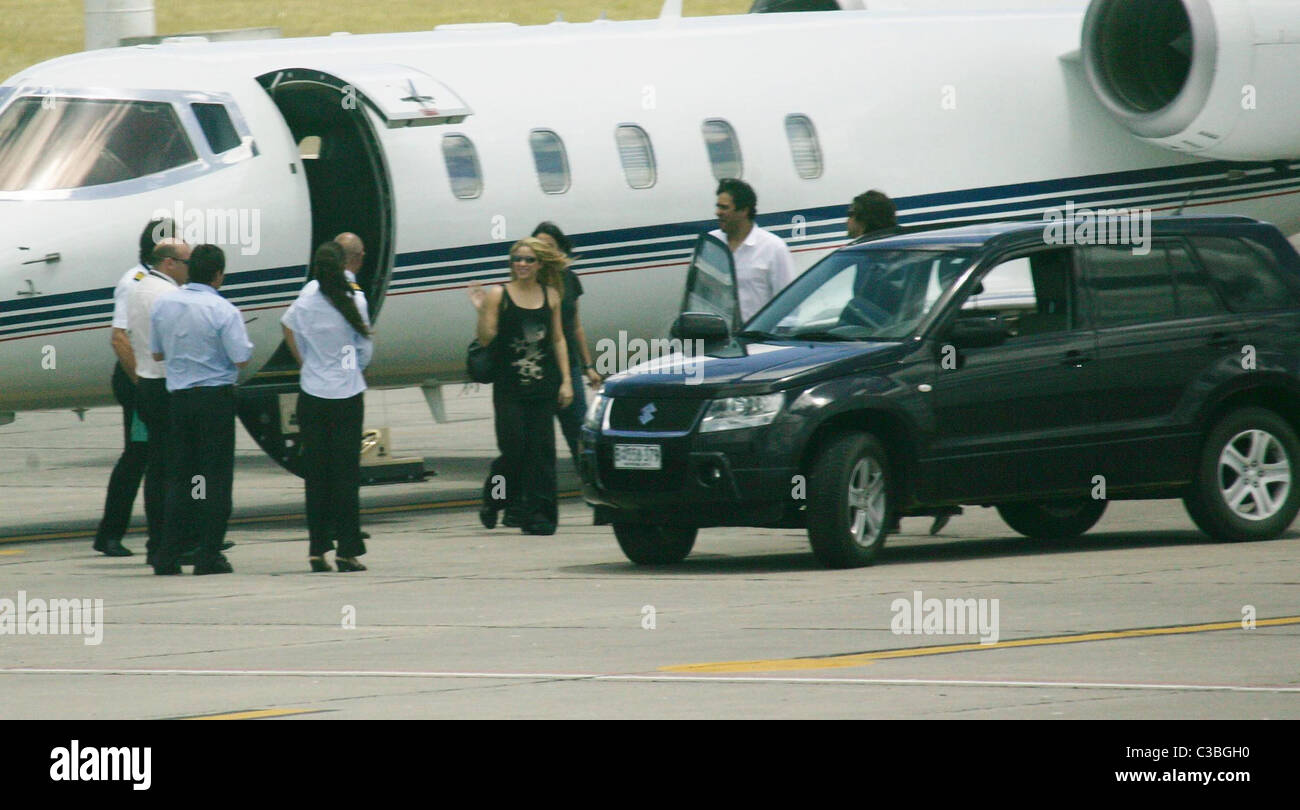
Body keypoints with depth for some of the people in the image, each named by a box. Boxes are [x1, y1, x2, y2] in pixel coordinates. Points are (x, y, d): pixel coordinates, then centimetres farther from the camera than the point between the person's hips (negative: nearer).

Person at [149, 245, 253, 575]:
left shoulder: (163, 305, 3)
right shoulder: (223, 311, -13)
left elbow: (157, 353, 11)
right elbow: (242, 358, -14)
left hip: (178, 396, 4)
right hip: (216, 396, -4)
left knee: (178, 476, 10)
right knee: (215, 476, 2)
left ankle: (168, 556, 6)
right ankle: (209, 556, 0)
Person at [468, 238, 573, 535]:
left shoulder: (550, 295, 9)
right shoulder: (499, 296, 0)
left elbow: (558, 339, 12)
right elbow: (486, 340, -5)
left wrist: (566, 380, 7)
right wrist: (482, 311, -19)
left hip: (543, 386, 3)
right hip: (509, 387, -3)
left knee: (541, 449, -1)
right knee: (514, 449, -8)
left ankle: (537, 513, 2)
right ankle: (492, 502, 15)